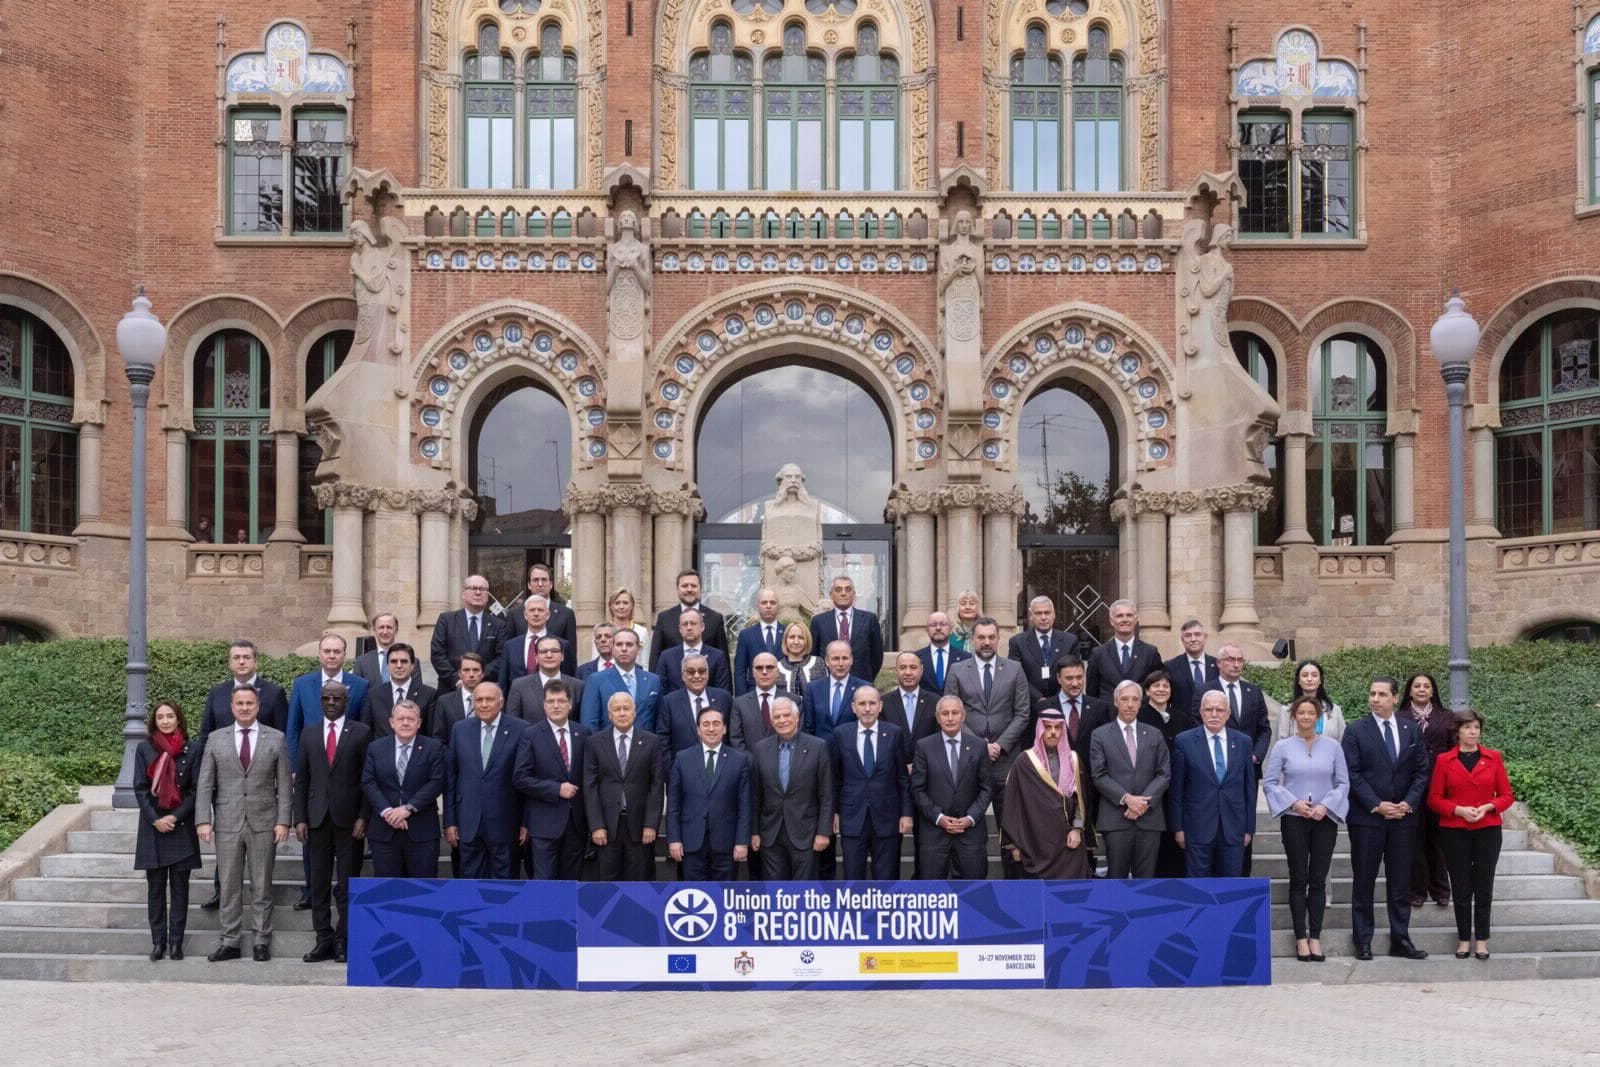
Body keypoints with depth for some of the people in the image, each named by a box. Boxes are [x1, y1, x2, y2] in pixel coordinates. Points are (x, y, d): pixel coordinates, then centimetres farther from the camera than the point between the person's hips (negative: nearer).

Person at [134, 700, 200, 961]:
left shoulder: (192, 749, 0)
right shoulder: (144, 749, 3)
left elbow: (196, 789, -1)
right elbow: (140, 788, 1)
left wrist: (175, 817, -11)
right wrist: (155, 819, -9)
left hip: (181, 826, -1)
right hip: (153, 827, 1)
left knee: (179, 887, 2)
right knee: (155, 887, 4)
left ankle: (176, 942, 6)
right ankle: (158, 942, 9)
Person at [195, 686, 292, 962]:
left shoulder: (275, 739, 3)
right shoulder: (216, 739, 6)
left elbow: (284, 784, 2)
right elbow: (205, 784, 4)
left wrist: (283, 821, -5)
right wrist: (203, 820, -5)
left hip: (263, 823, -1)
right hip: (227, 823, 1)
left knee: (261, 885, 4)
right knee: (229, 885, 5)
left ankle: (262, 941, 11)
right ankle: (229, 942, 13)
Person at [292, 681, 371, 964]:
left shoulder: (361, 733, 2)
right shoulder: (308, 735, 11)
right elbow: (301, 780, 10)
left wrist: (363, 817, -8)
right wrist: (300, 818, 2)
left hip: (349, 818, -3)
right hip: (318, 818, 3)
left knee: (347, 884, 0)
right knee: (319, 884, 6)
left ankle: (344, 942, 6)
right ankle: (324, 941, 12)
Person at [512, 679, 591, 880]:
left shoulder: (583, 733, 5)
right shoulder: (530, 735, -5)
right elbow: (520, 778, -10)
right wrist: (557, 789, -15)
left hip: (577, 820, 4)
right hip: (545, 821, -4)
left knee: (571, 880, 11)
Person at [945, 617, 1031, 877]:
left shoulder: (1014, 670, 6)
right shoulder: (957, 671, 5)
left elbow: (1022, 713, 3)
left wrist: (1000, 744, -8)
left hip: (1005, 758, 0)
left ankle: (1012, 877, 8)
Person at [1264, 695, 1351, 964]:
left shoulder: (1332, 747, 3)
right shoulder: (1282, 747, 0)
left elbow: (1343, 783, 2)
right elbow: (1269, 782, 0)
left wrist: (1326, 806, -12)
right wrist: (1293, 803, -12)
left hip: (1325, 819, 1)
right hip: (1294, 820, -1)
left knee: (1318, 879, 4)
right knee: (1298, 879, 2)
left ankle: (1315, 937, 10)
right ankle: (1301, 938, 7)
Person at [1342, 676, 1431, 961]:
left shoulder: (1412, 730, 7)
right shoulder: (1355, 731, -2)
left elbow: (1422, 771, 7)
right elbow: (1352, 774, -6)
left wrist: (1409, 803, -7)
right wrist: (1377, 805, -13)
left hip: (1403, 816, 3)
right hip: (1366, 817, -3)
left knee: (1401, 882, 7)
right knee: (1364, 881, 3)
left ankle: (1400, 939, 15)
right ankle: (1363, 941, 10)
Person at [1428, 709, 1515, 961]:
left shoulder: (1494, 758, 4)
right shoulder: (1443, 760, 0)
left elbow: (1507, 795, 5)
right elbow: (1434, 799, 1)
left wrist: (1487, 807, -12)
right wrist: (1459, 810, -14)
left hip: (1488, 830, 1)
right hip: (1454, 832, -1)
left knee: (1484, 886, 3)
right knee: (1461, 888, 3)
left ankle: (1482, 939, 12)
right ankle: (1464, 939, 12)